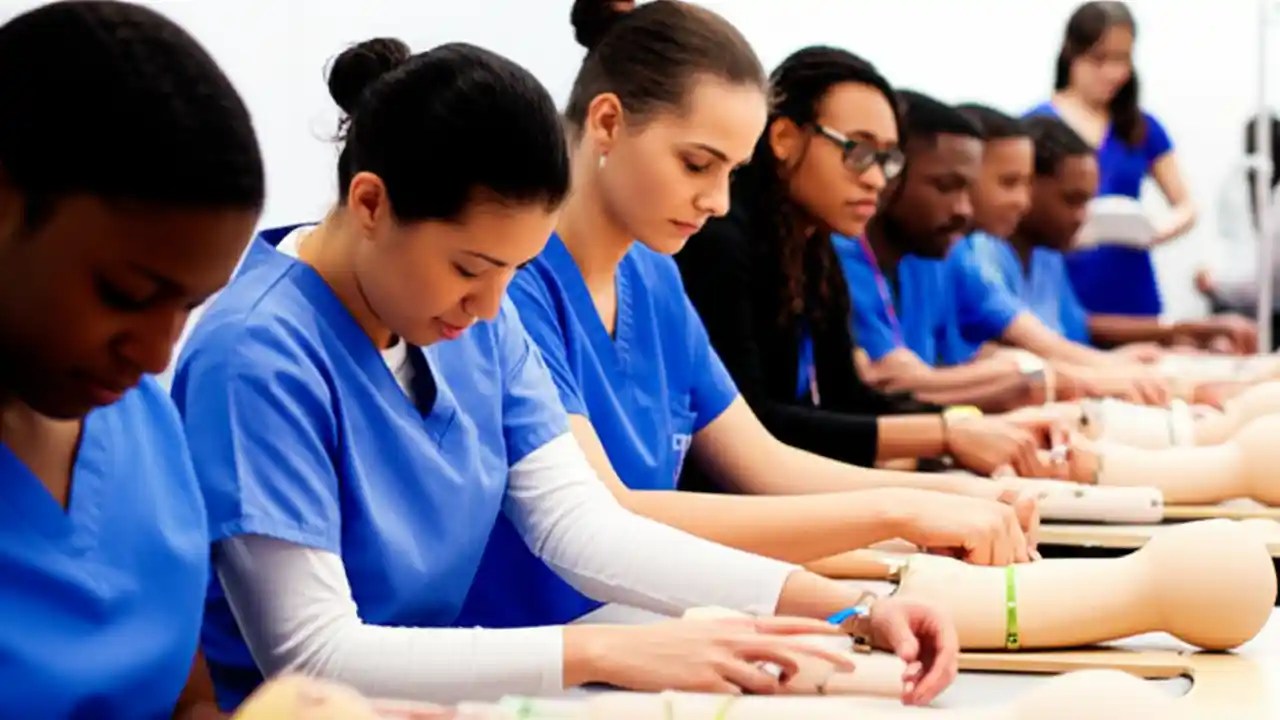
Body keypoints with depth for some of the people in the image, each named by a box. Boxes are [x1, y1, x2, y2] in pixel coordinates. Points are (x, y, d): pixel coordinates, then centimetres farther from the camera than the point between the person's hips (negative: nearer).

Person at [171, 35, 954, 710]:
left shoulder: (479, 323, 1)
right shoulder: (257, 358, -21)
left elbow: (582, 524, -2)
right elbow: (309, 654, -24)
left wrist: (845, 606, -14)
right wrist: (604, 653, -28)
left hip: (435, 693, 6)